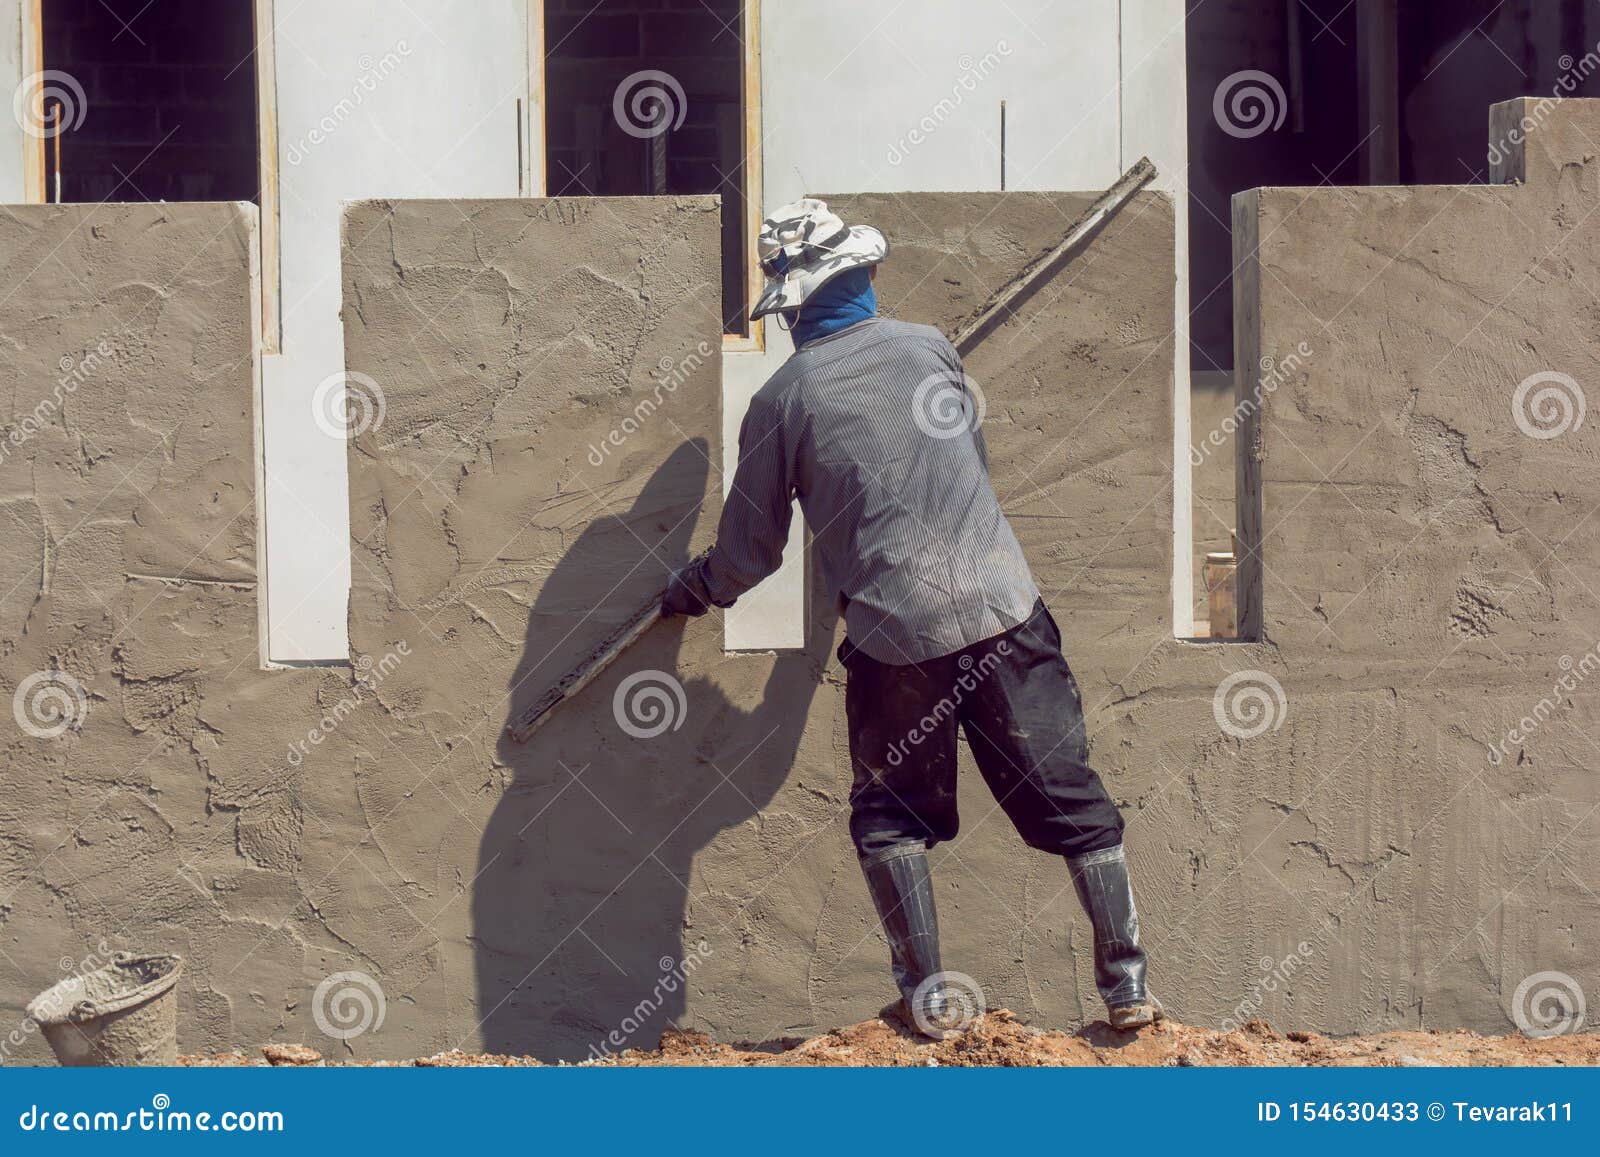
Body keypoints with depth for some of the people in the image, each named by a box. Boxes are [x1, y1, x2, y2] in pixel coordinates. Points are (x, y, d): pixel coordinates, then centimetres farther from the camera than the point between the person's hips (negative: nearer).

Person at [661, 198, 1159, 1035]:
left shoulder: (782, 399, -1)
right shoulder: (928, 348, 7)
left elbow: (750, 550, 7)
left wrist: (693, 590, 26)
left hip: (896, 636, -2)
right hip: (1004, 613, 2)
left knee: (890, 814, 16)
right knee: (1068, 797, 8)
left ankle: (928, 996, 11)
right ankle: (1126, 983, 8)